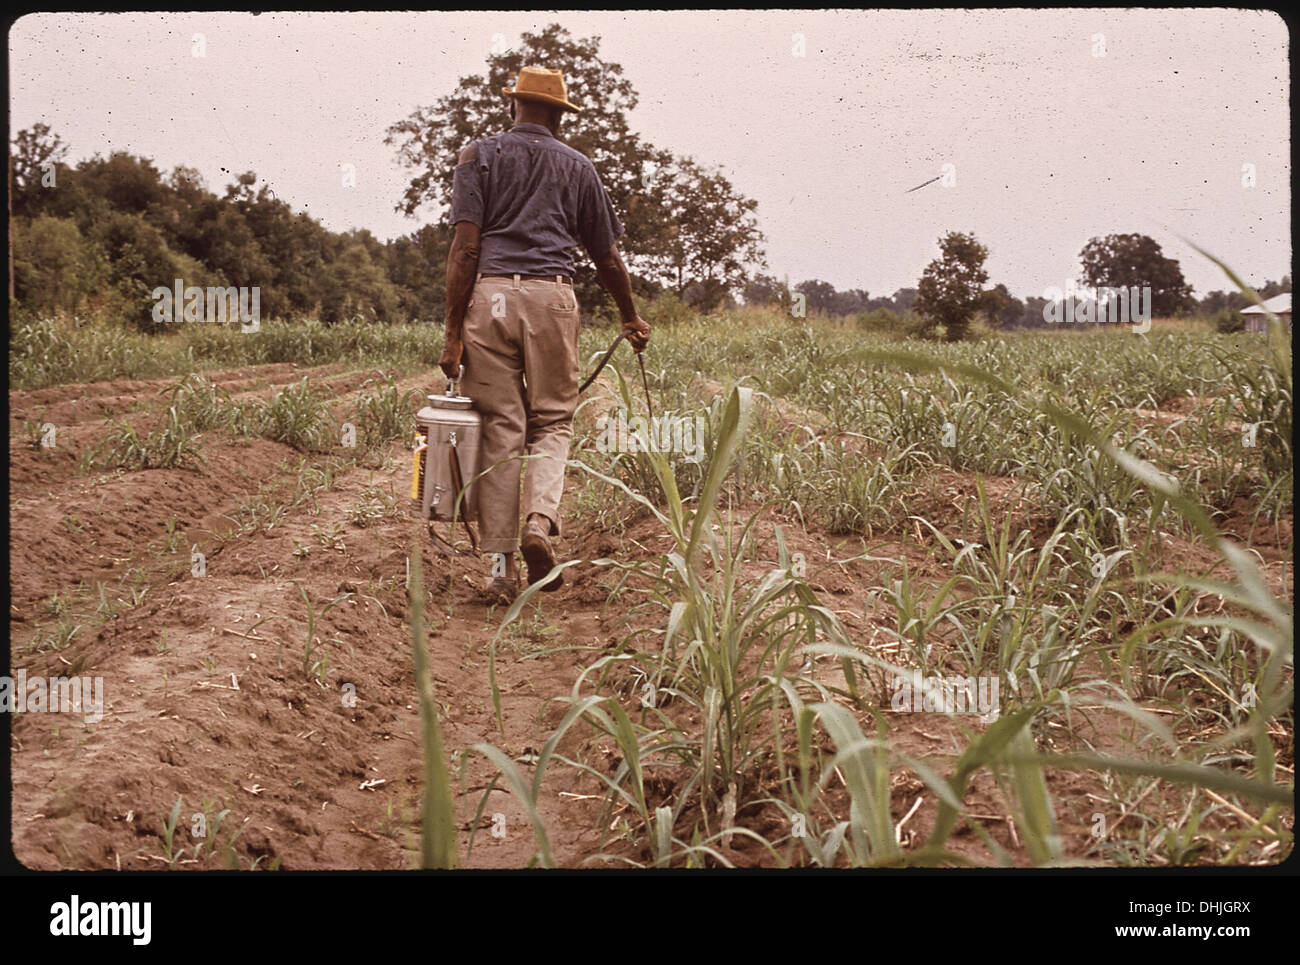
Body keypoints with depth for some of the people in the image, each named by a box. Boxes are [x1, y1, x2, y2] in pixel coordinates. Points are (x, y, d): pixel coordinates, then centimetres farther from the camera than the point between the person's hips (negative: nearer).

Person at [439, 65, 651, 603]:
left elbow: (466, 245, -1)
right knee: (552, 420, 11)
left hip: (489, 295, 0)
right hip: (552, 296, 0)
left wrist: (453, 331, -2)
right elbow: (607, 258, 21)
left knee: (499, 428, 3)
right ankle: (540, 522, -15)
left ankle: (501, 564, 2)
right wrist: (630, 317, 37)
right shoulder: (577, 167, 17)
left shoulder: (480, 156, 11)